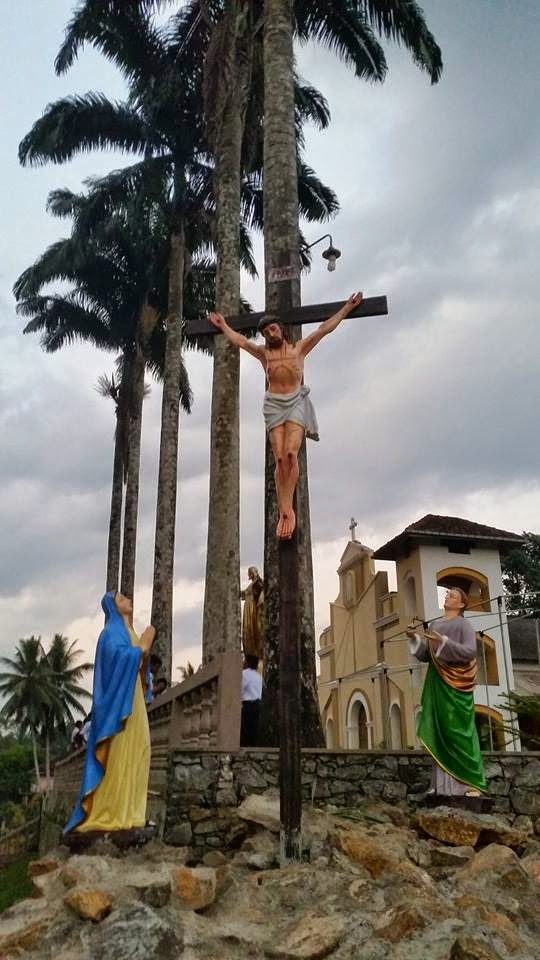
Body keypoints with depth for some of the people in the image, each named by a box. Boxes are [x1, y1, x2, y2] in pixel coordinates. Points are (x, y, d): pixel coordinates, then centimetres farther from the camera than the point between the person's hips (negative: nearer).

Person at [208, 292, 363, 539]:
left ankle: (287, 509, -19)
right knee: (280, 459, -12)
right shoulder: (264, 353, 20)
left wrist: (348, 307, 19)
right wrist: (223, 326, 43)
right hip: (274, 404, 2)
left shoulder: (299, 348, 15)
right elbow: (240, 340, 32)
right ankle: (284, 512, -13)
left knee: (291, 453, -21)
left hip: (296, 402, -2)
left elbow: (324, 328, 17)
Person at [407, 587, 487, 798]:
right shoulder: (435, 626, 16)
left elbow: (470, 651, -16)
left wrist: (443, 641, -24)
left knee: (459, 731, -7)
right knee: (439, 732, 4)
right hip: (437, 685, 6)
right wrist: (415, 638, -2)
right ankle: (444, 784, 6)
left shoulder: (464, 625, -2)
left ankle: (471, 783, -2)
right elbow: (425, 656, 14)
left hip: (456, 686, -6)